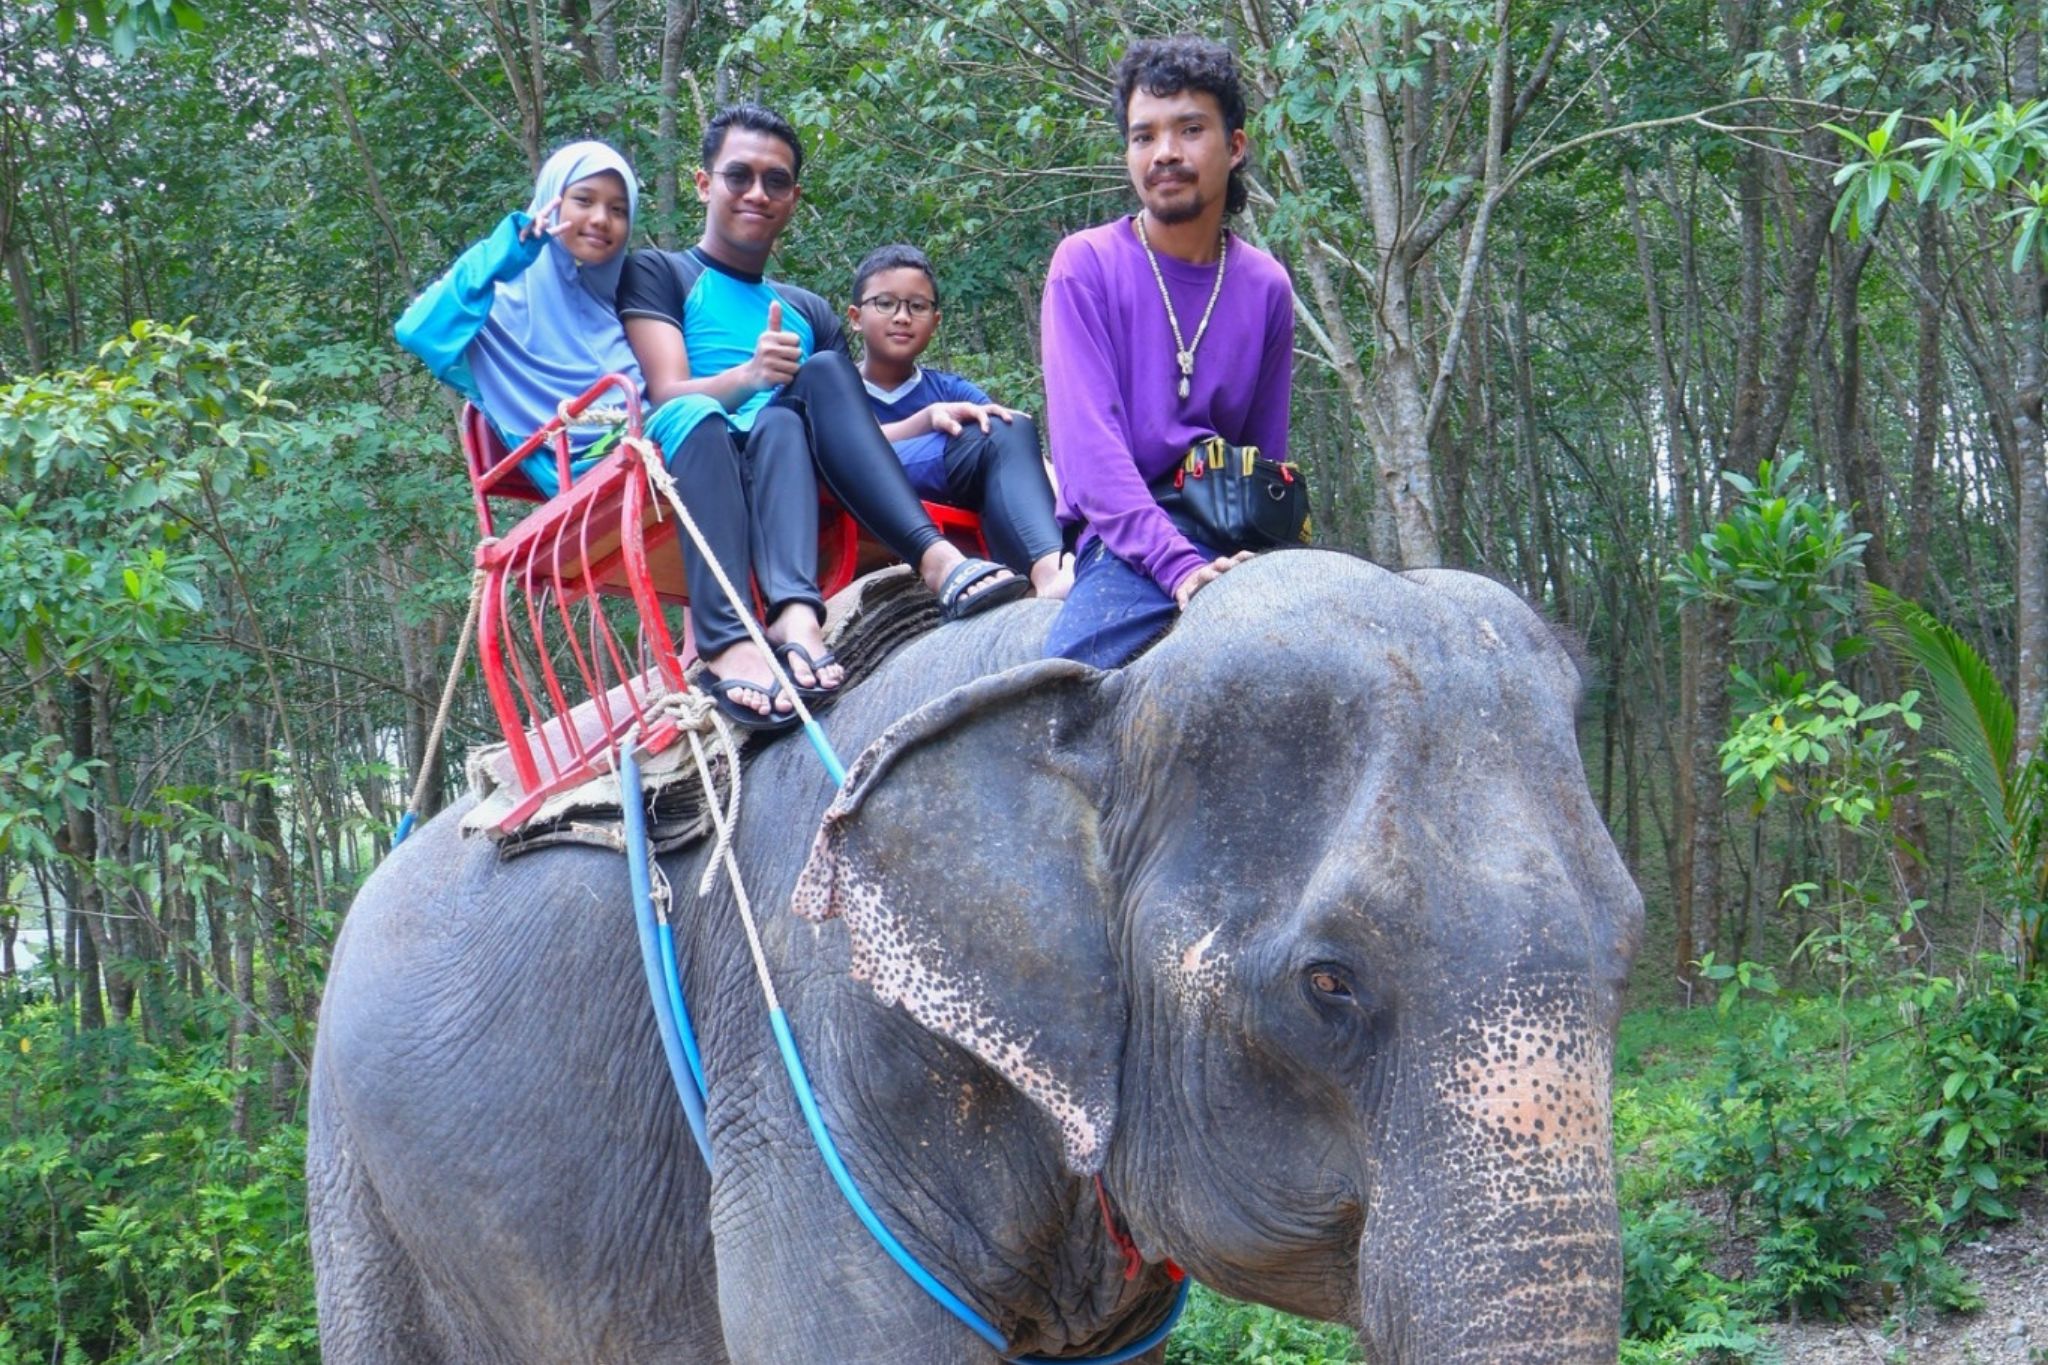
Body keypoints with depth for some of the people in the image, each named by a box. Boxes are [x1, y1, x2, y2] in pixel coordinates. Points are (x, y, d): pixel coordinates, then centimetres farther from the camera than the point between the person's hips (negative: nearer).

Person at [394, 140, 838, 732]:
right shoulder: (513, 297, 19)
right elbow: (418, 331, -1)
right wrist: (510, 248, -5)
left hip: (667, 464, 5)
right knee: (690, 416, -35)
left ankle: (795, 610, -49)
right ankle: (726, 643, -48)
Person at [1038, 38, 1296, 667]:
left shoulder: (1265, 286, 11)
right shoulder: (1087, 265, 0)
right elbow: (1088, 440, -11)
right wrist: (1178, 565, -22)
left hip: (1230, 549, 4)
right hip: (1125, 547, -4)